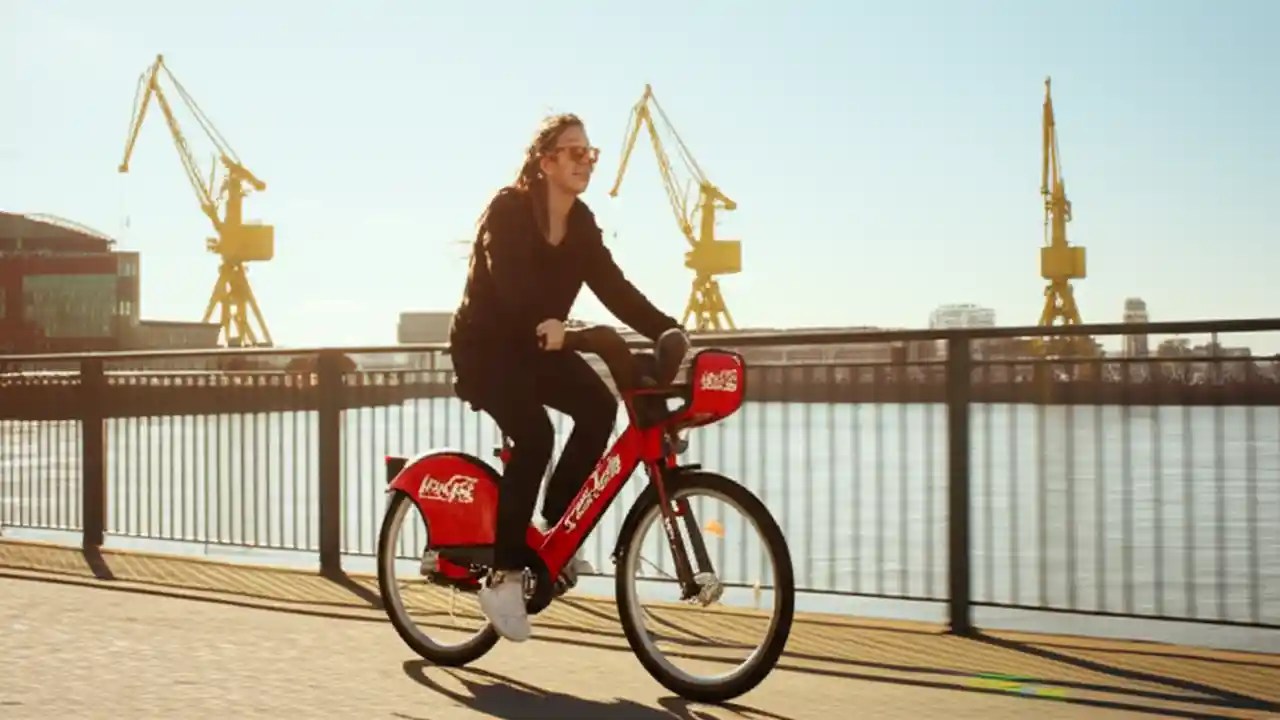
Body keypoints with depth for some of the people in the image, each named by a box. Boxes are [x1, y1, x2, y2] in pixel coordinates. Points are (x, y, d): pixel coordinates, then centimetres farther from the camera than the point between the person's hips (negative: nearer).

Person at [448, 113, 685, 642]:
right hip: (485, 345, -6)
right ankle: (504, 573, -18)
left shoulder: (582, 224, 1)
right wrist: (546, 324, -51)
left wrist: (666, 329, -21)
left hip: (537, 347, 7)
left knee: (599, 406, -18)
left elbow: (615, 288, -7)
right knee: (534, 435, -28)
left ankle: (556, 530, -1)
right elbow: (508, 281, -34)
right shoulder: (508, 210, -18)